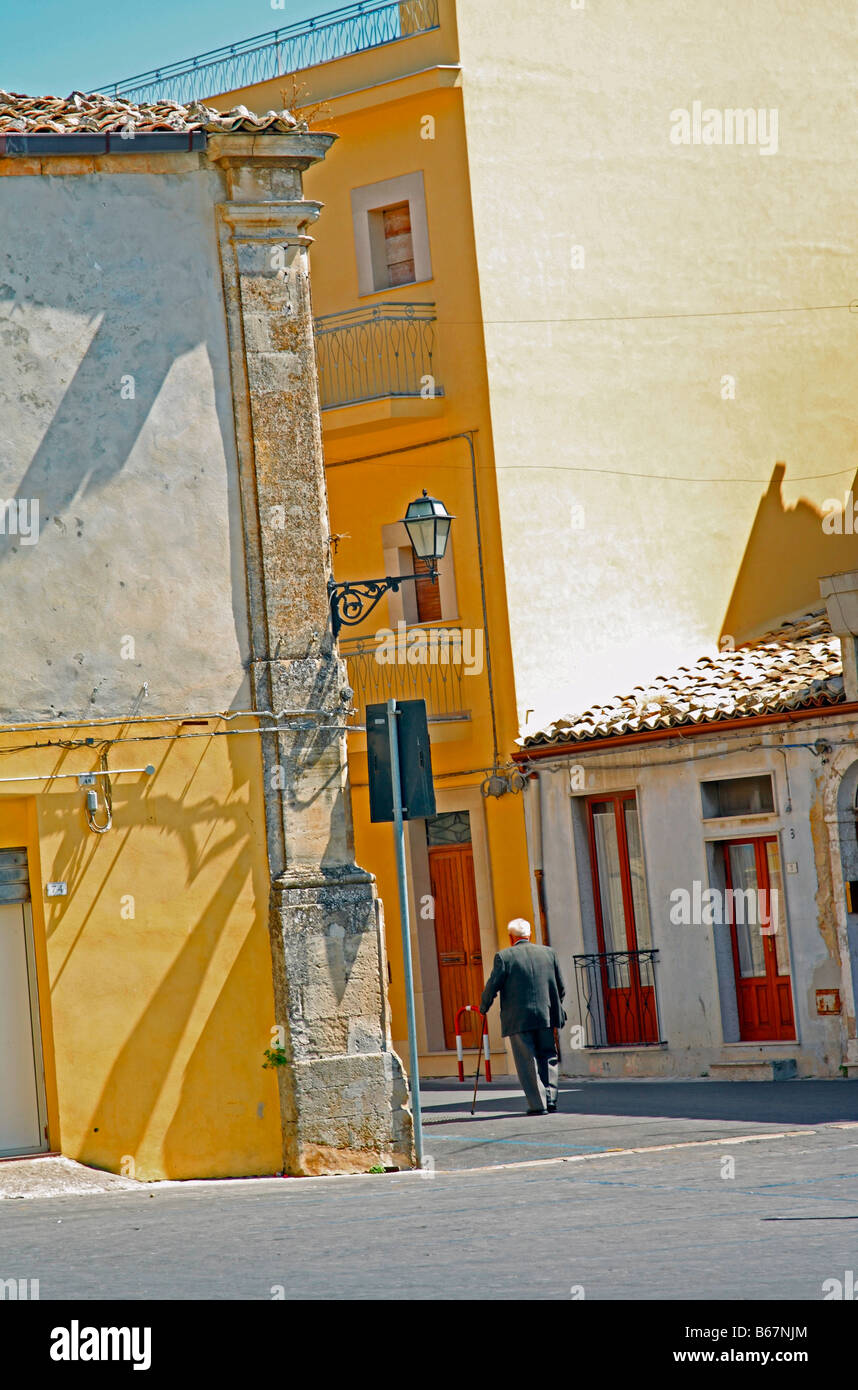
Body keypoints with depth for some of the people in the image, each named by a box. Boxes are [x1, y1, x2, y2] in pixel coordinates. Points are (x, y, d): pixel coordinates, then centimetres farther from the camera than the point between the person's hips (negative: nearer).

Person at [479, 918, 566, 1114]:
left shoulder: (504, 957, -6)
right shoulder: (548, 953, 6)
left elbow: (492, 986, -4)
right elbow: (561, 987, 10)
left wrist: (483, 1008, 13)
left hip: (518, 1019, -3)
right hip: (545, 1016, 3)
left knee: (527, 1062, 2)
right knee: (548, 1057, 15)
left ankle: (538, 1104, 0)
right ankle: (551, 1099, 8)